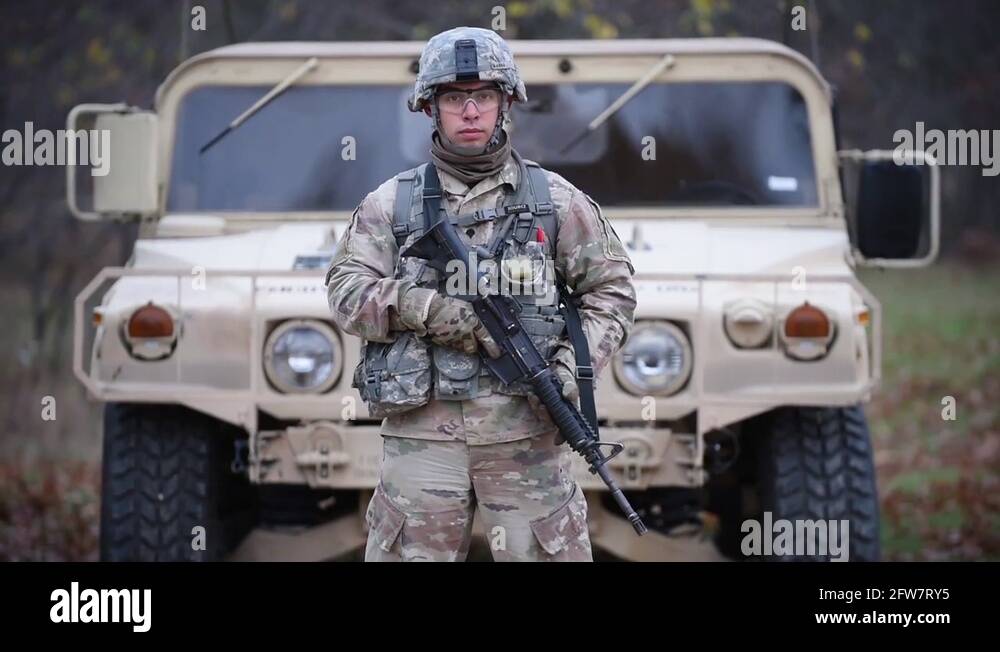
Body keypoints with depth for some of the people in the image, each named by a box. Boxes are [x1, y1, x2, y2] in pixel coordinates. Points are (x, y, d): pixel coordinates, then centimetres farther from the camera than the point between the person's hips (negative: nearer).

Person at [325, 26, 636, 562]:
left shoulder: (554, 200, 8)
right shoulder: (392, 202, 8)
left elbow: (610, 289, 10)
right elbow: (347, 290, 2)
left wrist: (574, 364, -6)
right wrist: (420, 307, -16)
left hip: (524, 434, 0)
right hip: (420, 432, 1)